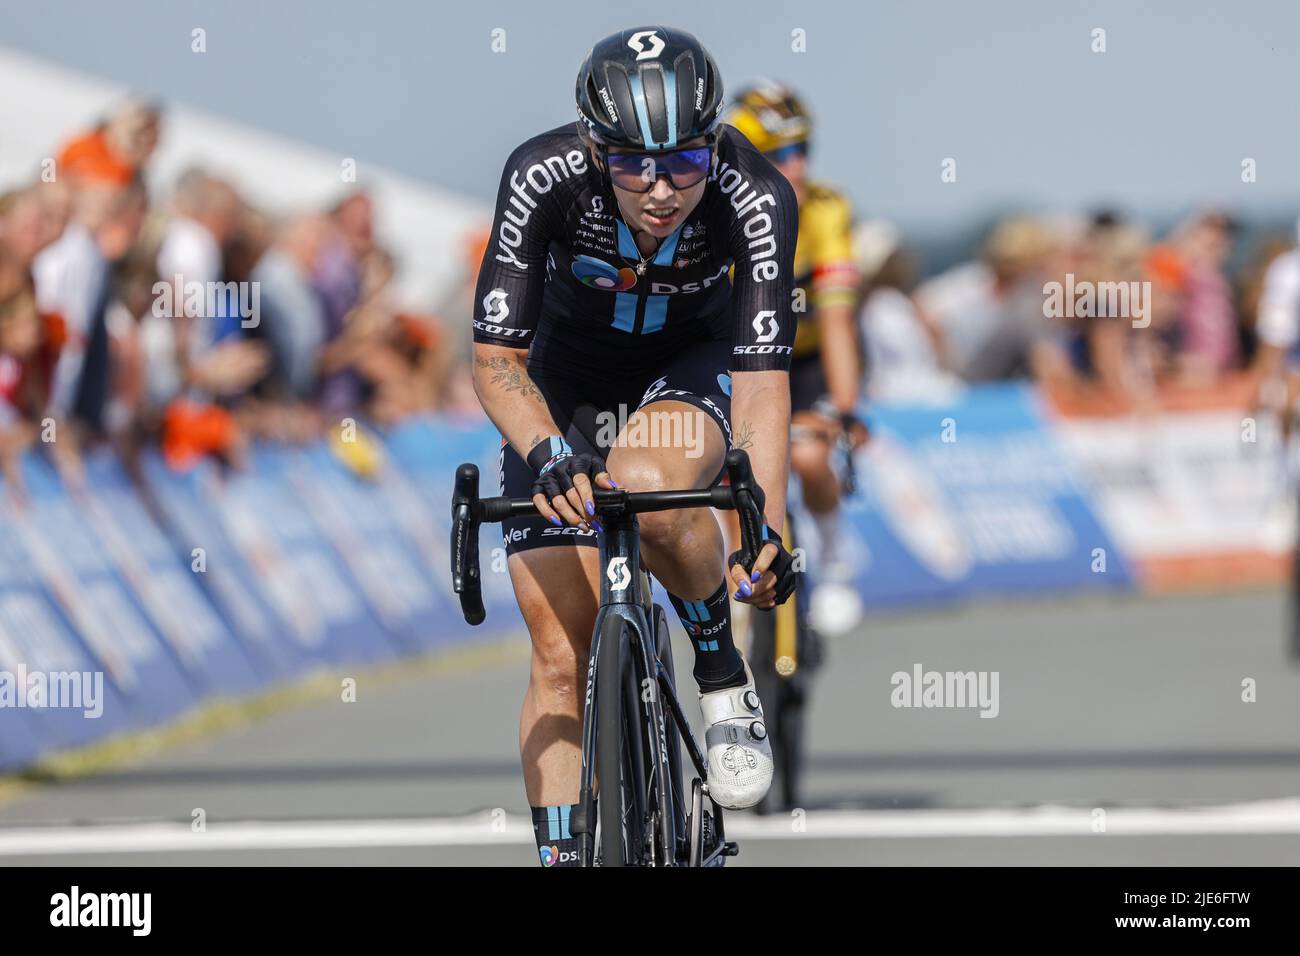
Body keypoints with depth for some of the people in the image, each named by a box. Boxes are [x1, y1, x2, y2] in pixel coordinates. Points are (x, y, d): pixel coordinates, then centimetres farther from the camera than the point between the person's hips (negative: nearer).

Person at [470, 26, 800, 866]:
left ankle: (726, 681, -10)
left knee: (647, 485, -36)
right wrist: (548, 452, -48)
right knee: (562, 659, -7)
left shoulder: (756, 199, -32)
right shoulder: (545, 178, -31)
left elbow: (764, 380, -35)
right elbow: (496, 361, -29)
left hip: (693, 360, -1)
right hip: (568, 379, 1)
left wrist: (768, 529, -49)